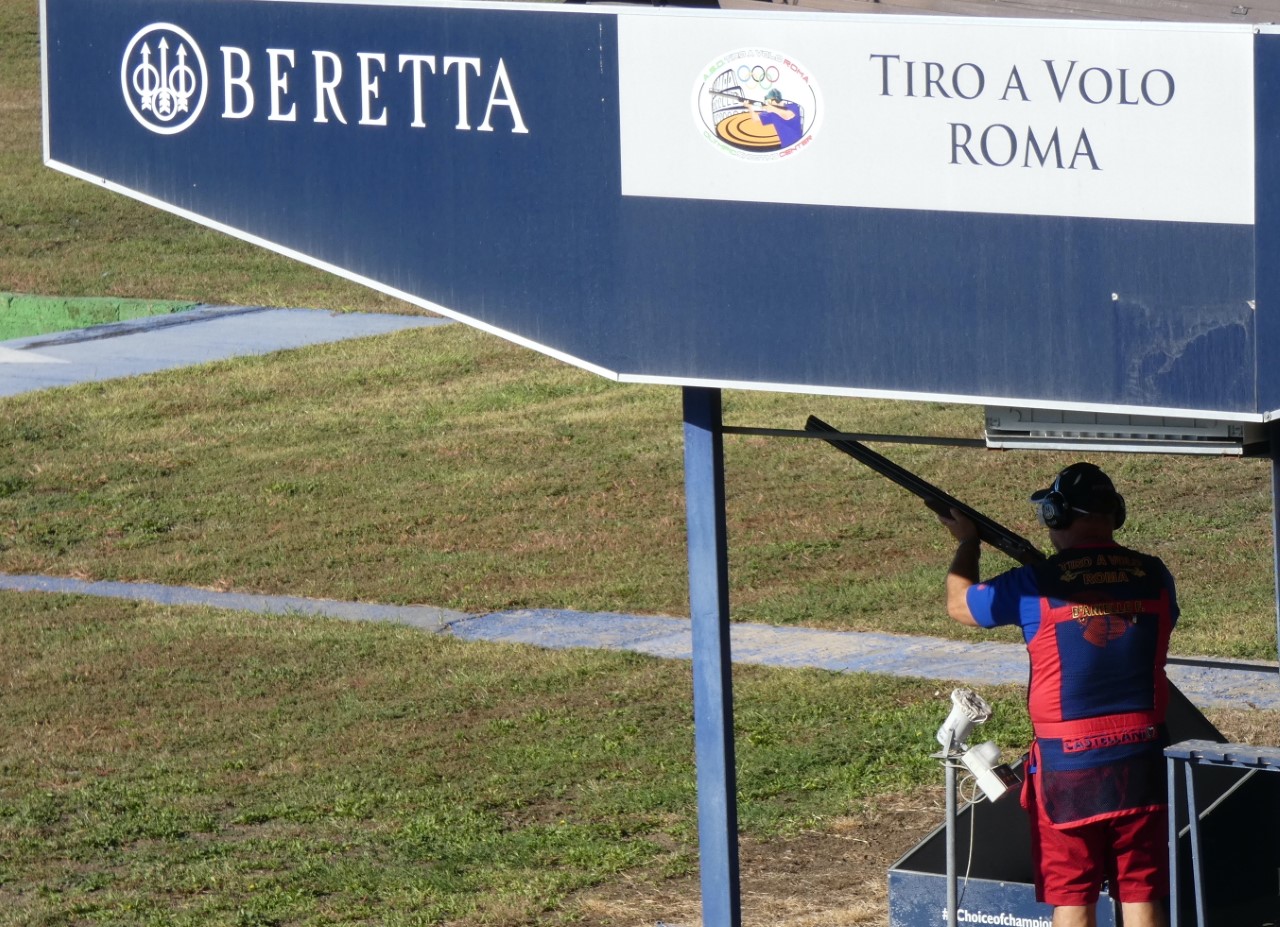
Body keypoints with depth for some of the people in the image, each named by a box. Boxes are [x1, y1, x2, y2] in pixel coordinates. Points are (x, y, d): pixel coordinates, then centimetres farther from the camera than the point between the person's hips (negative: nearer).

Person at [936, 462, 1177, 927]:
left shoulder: (1037, 584, -11)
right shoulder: (1153, 576, -1)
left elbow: (959, 604, 6)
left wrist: (967, 541, 25)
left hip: (1067, 765, -3)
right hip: (1141, 759, 3)